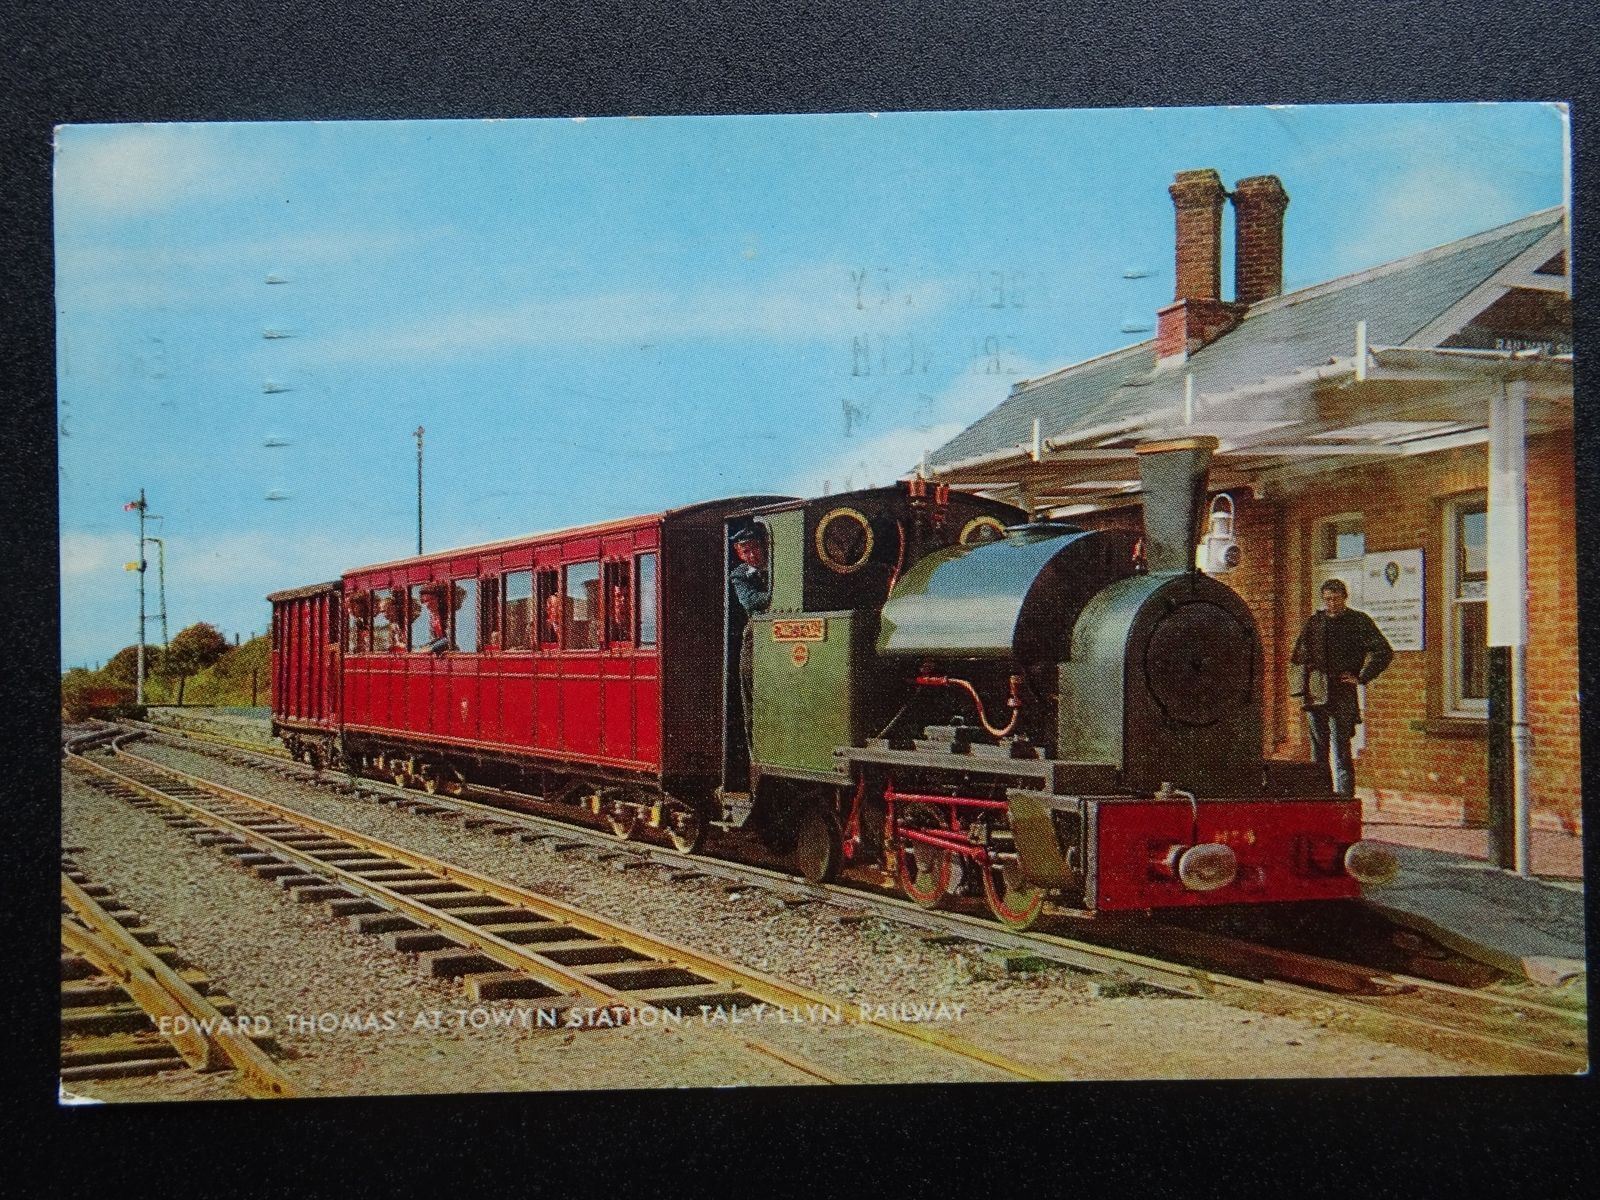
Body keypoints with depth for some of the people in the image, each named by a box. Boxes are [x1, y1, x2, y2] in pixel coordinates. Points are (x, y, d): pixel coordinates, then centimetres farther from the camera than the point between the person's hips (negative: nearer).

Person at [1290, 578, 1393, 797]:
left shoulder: (1358, 621, 1)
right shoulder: (1314, 622, 13)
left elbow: (1383, 651, -2)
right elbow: (1299, 655, 22)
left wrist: (1361, 678, -6)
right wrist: (1301, 684, 9)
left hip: (1342, 696, -5)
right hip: (1315, 694, 5)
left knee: (1340, 751, -10)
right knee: (1318, 749, 10)